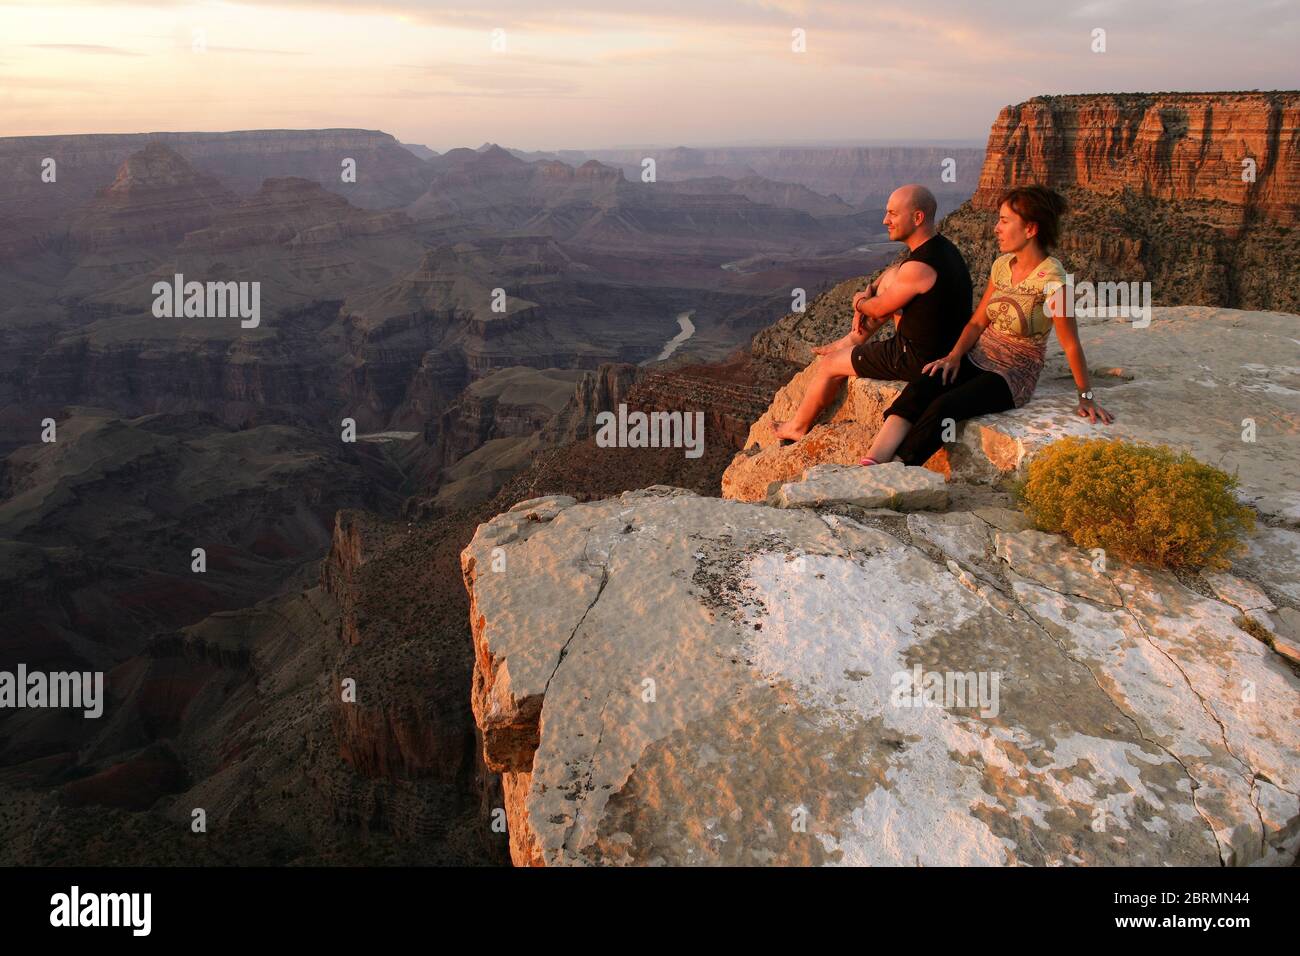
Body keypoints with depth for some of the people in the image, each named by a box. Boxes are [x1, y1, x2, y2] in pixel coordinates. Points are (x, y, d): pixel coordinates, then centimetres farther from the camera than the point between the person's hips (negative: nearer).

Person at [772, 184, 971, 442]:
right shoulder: (940, 246, 3)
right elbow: (895, 278, 21)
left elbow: (879, 309, -14)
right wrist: (868, 294, 5)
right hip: (945, 344, 9)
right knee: (889, 279, 19)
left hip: (917, 360, -9)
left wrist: (860, 302, 8)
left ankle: (798, 427, 28)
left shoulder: (919, 267, -29)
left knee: (828, 365, 5)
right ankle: (852, 341, 32)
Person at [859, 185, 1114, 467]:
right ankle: (869, 466, -34)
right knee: (919, 388, -23)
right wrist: (954, 356, -5)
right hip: (978, 358, 6)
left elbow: (1071, 345, -13)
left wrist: (1086, 397, -9)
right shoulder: (1002, 265, 5)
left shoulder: (1051, 279, -16)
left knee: (943, 407, -31)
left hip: (1014, 375, -6)